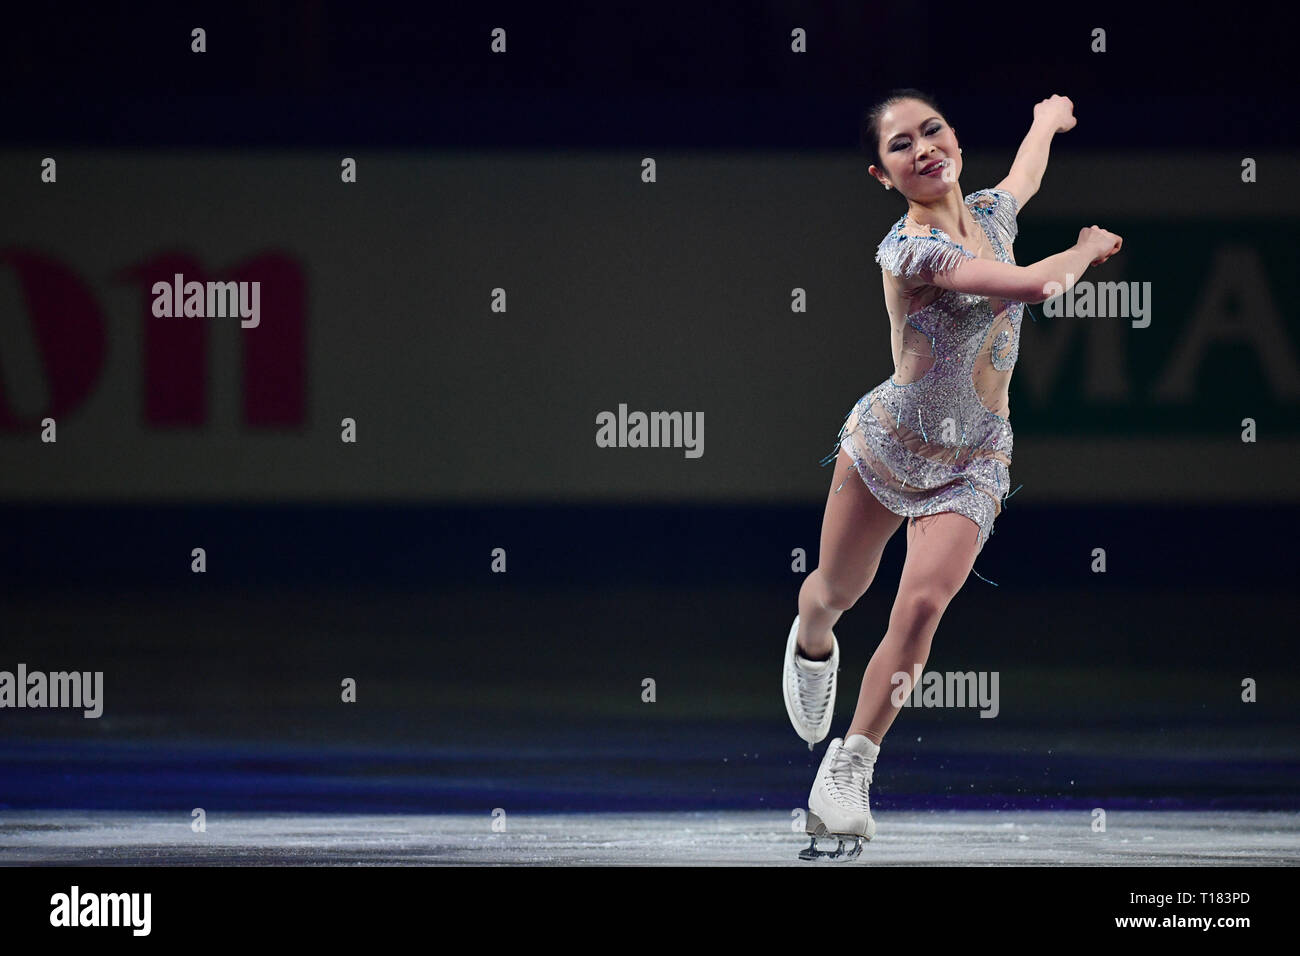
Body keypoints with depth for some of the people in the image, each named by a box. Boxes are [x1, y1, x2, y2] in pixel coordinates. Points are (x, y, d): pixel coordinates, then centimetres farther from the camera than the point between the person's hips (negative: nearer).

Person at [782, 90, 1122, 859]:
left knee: (923, 603, -17)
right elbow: (1036, 286, -33)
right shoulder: (911, 248, -25)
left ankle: (849, 769, -9)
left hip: (973, 463, 3)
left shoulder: (990, 213, -2)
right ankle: (811, 644, 54)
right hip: (887, 443, -3)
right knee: (835, 593, 16)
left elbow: (1026, 174, 26)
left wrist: (1048, 120, 48)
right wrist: (1088, 249, -12)